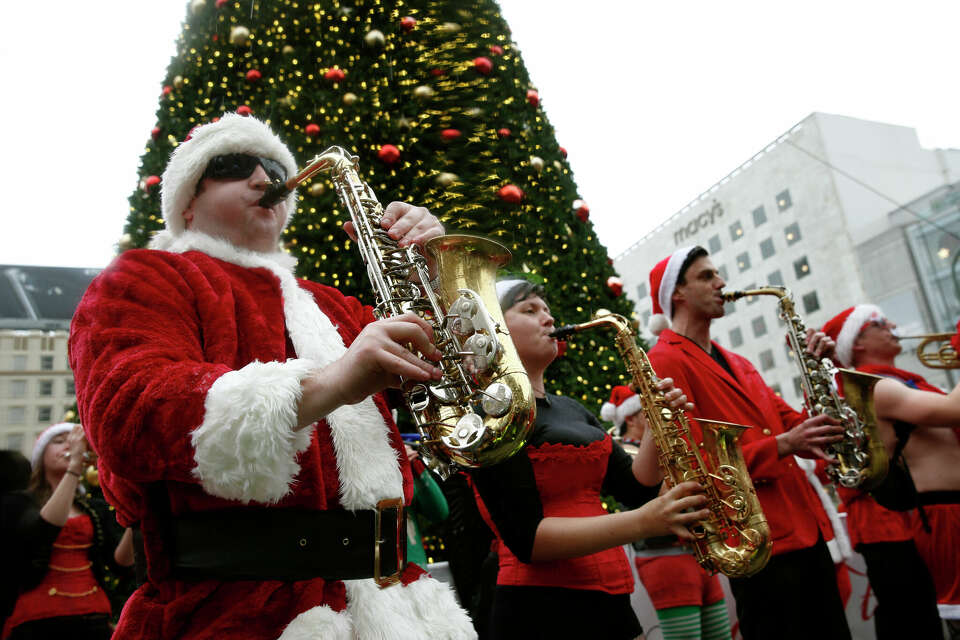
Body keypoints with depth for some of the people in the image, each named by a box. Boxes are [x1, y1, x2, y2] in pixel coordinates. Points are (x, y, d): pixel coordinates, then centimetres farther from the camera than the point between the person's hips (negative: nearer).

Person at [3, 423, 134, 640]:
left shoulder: (96, 509, 12)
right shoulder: (22, 503, 4)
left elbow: (121, 560, -2)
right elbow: (44, 530, -20)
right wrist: (74, 466, -25)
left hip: (93, 615, 3)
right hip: (39, 618, -3)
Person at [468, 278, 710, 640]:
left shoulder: (571, 410, 13)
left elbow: (636, 490, 10)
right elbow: (526, 538, -19)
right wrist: (642, 523, -25)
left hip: (609, 602, 8)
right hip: (541, 611, -7)